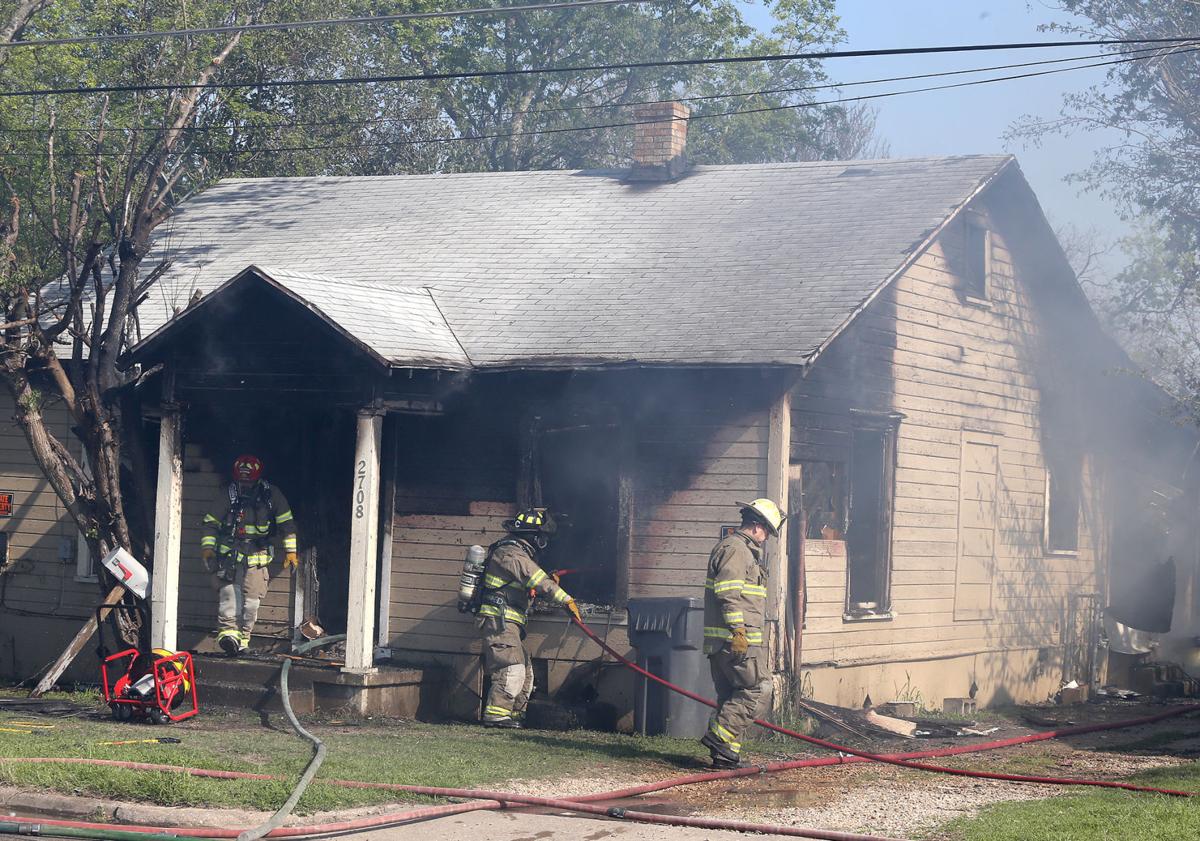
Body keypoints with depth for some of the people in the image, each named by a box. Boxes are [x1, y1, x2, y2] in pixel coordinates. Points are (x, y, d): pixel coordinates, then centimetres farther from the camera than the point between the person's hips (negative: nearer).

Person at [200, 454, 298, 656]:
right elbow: (211, 522, 7)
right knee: (229, 593, -19)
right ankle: (228, 631, -27)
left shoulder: (271, 494, 1)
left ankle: (243, 638, 7)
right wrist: (208, 547, -4)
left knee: (251, 600, -2)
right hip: (229, 554, -1)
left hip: (258, 555, 1)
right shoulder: (228, 495, 0)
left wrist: (290, 550, 6)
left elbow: (286, 522, 8)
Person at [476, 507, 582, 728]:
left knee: (525, 672, 11)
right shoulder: (511, 552, -13)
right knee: (512, 669, -18)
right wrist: (566, 599, -21)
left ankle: (514, 714, 14)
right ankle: (496, 714, -18)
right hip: (500, 620, -11)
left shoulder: (517, 552, 20)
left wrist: (549, 579, 21)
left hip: (508, 623, 11)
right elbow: (537, 579, -20)